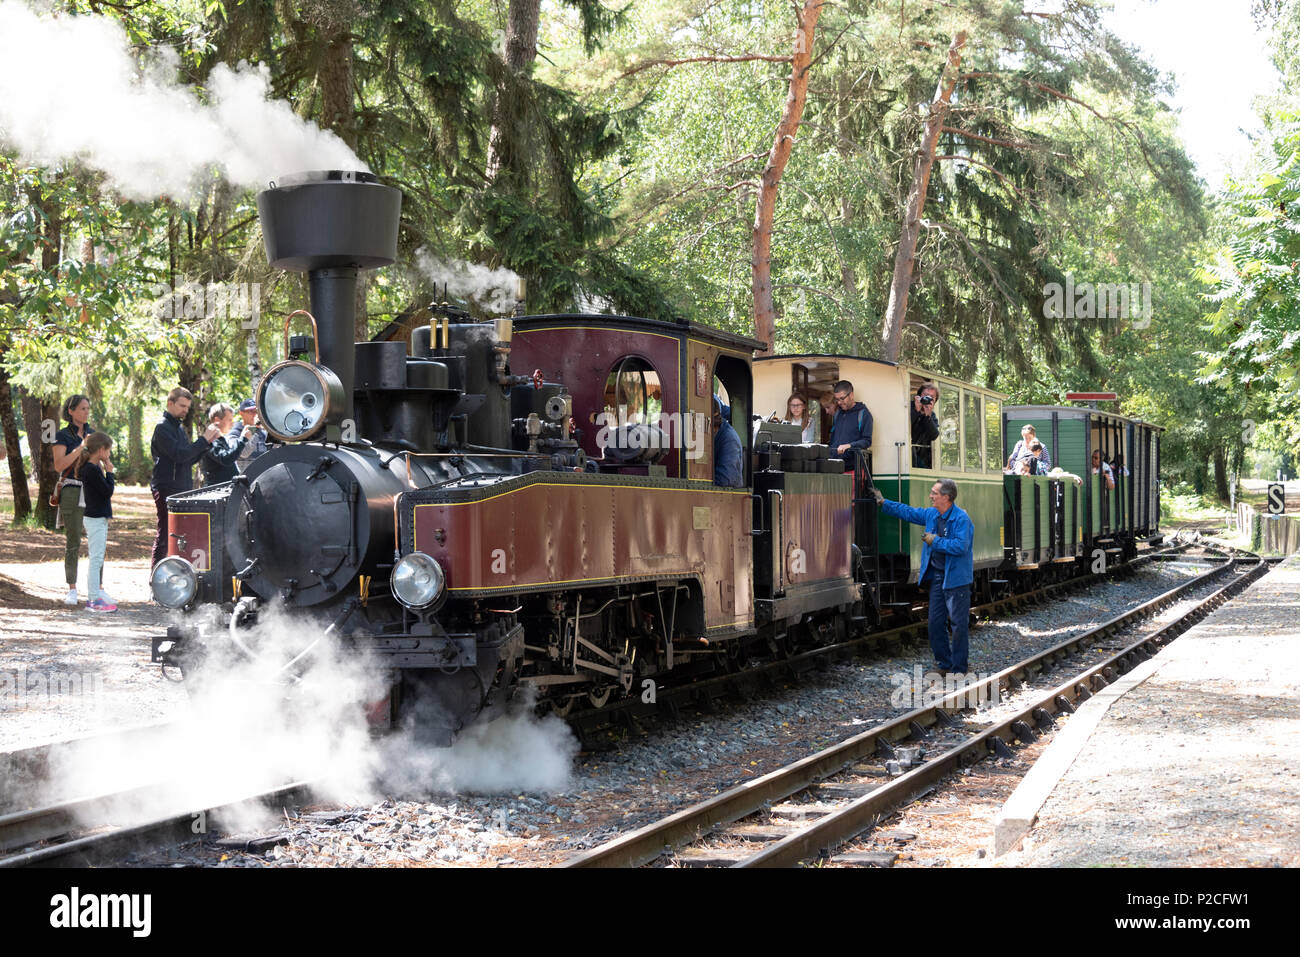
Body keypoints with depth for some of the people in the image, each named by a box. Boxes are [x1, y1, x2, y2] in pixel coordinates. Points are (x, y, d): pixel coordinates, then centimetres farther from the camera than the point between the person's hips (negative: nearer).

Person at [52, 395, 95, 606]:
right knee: (73, 541, -2)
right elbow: (59, 465, -11)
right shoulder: (62, 435, 1)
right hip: (71, 492, -4)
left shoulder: (93, 433, 14)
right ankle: (72, 590, 4)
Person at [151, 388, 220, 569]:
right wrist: (204, 439, -17)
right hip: (167, 490, -9)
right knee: (165, 534, -6)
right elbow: (179, 455, -21)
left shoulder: (179, 428, 19)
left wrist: (208, 441, 4)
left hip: (183, 489, 9)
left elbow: (190, 459, 17)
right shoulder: (163, 428, -10)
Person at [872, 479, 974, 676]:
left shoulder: (961, 519, -15)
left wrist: (936, 541, -16)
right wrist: (883, 503, 26)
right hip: (937, 576, 8)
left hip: (956, 579, -8)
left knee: (959, 624, -3)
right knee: (936, 623, 11)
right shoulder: (931, 515, 10)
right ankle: (943, 662, 22)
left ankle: (960, 668, 5)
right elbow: (907, 512, 24)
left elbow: (961, 546, -24)